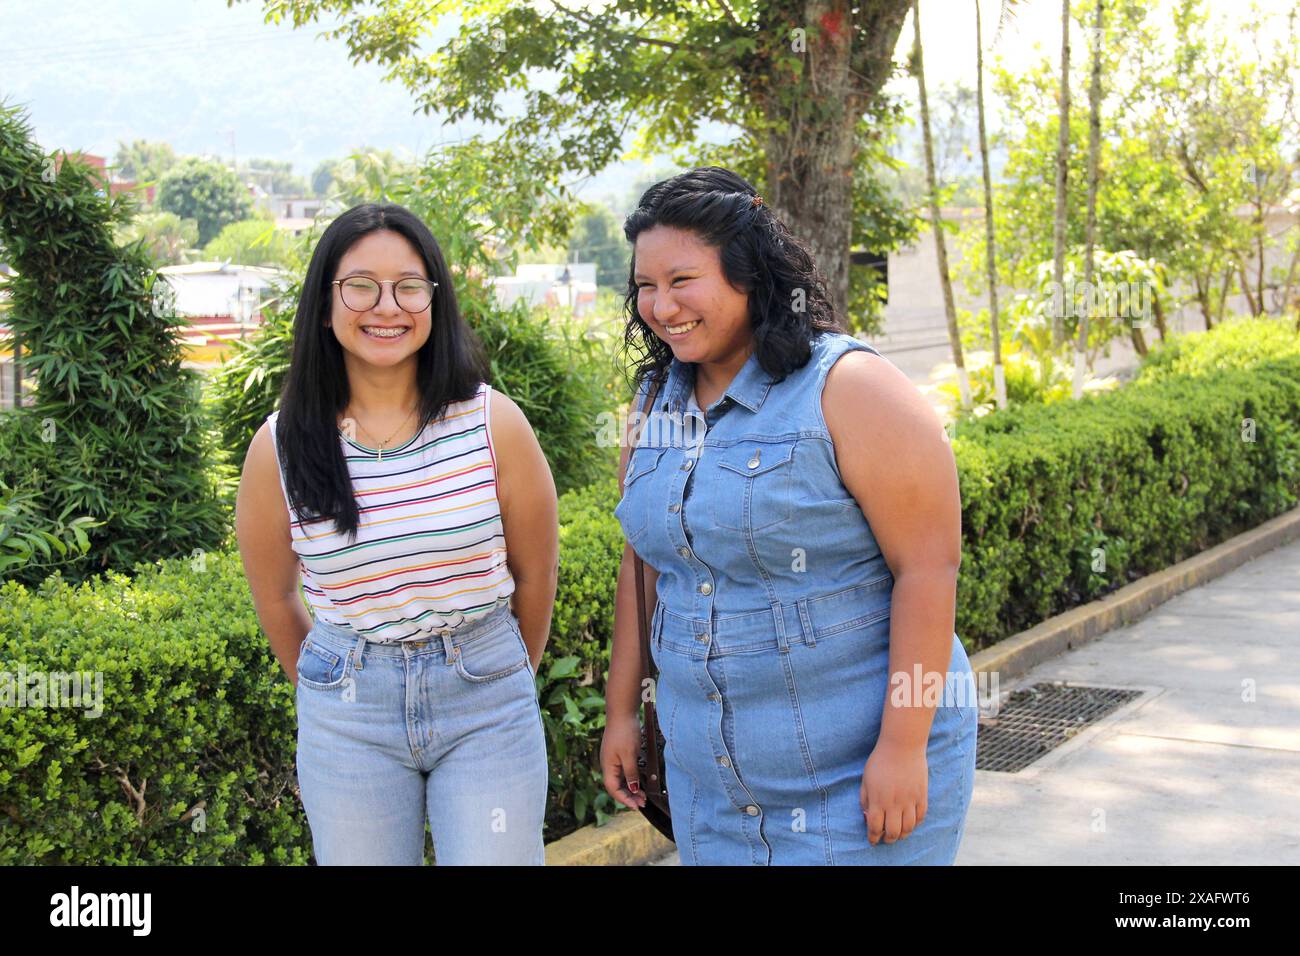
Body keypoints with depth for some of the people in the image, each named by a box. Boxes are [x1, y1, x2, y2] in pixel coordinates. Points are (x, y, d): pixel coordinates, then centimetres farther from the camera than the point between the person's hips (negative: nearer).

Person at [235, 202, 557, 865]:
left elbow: (534, 574, 4)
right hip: (346, 722, 1)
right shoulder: (280, 445, -6)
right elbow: (274, 597, 8)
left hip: (487, 699, 0)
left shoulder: (493, 423, -9)